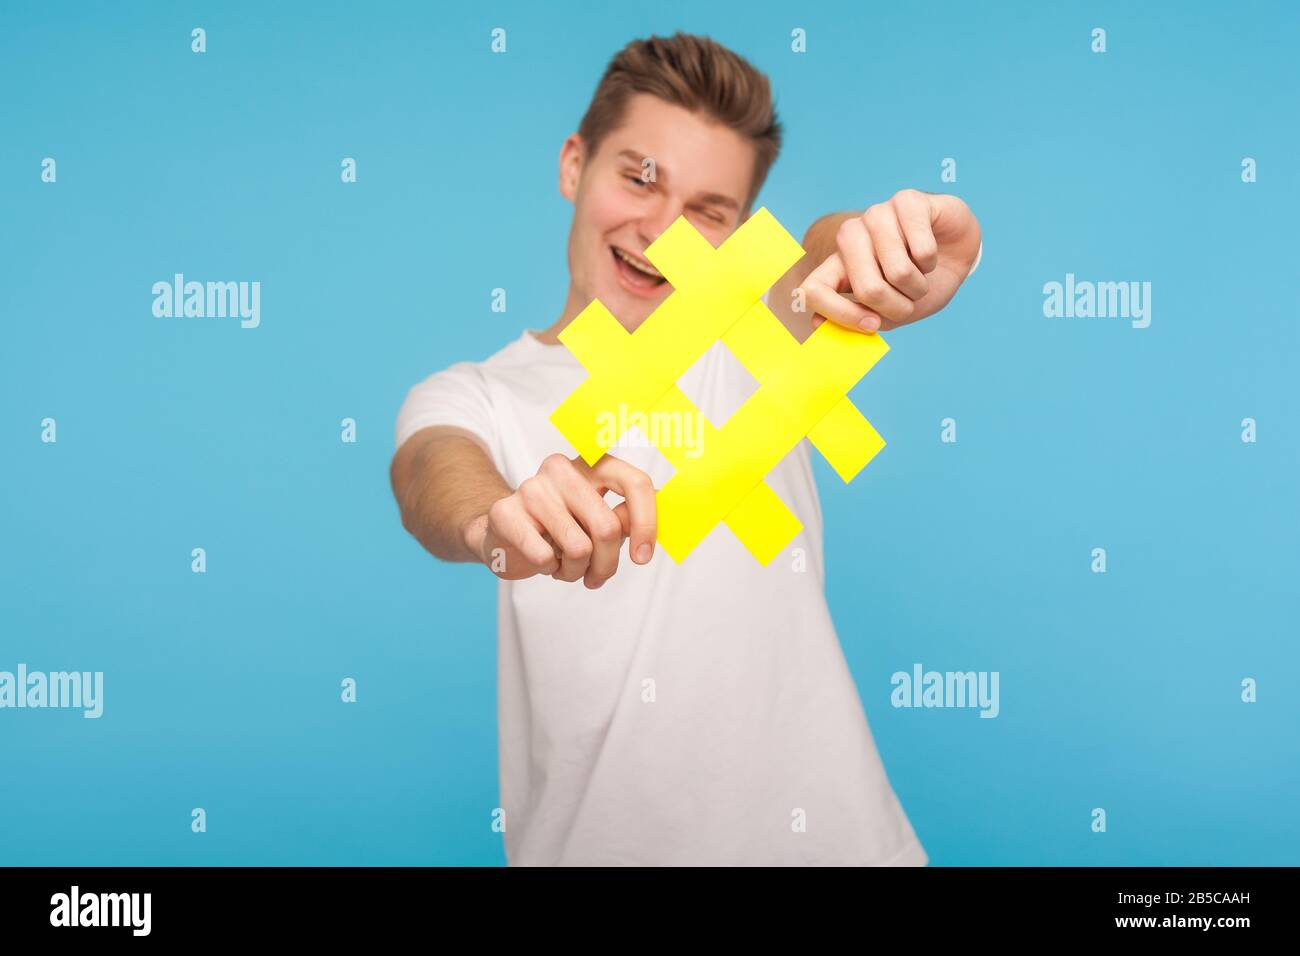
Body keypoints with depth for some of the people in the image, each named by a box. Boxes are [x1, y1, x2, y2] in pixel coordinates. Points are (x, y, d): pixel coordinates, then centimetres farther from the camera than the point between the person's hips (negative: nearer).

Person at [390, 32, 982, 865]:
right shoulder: (473, 397, -3)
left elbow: (836, 246, -20)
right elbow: (433, 469, -24)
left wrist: (910, 248, -43)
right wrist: (495, 517, -48)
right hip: (597, 841, -1)